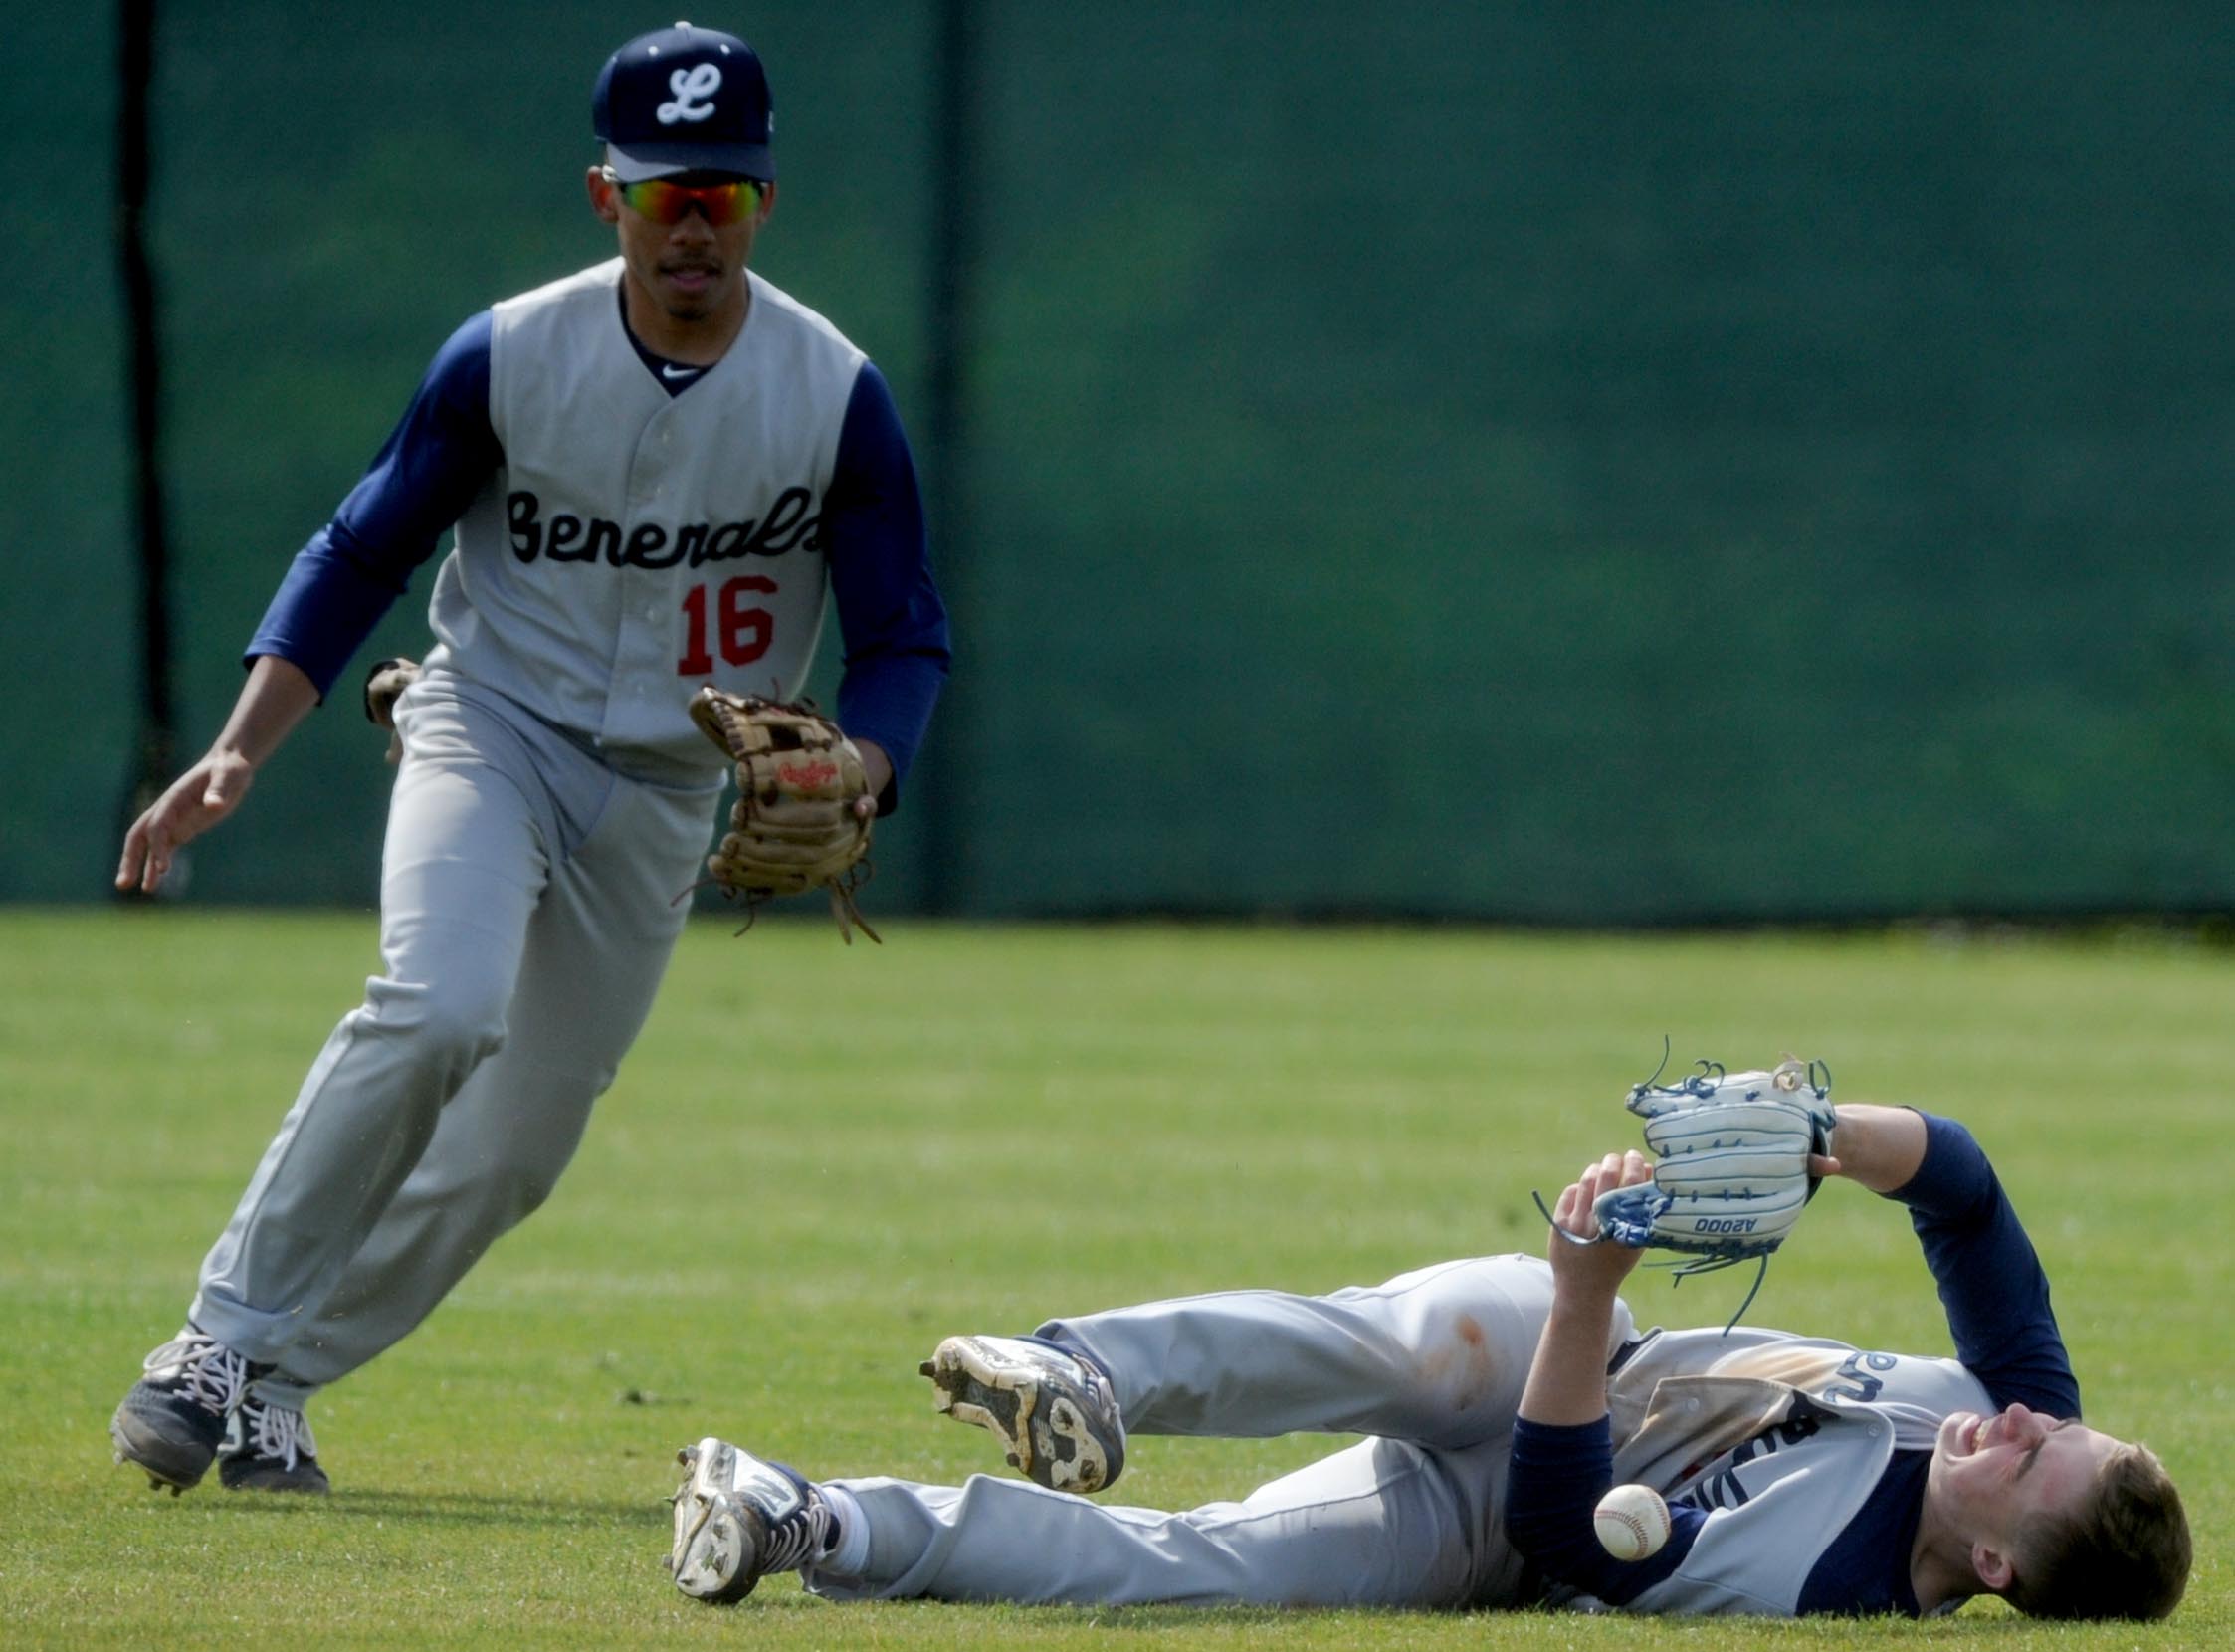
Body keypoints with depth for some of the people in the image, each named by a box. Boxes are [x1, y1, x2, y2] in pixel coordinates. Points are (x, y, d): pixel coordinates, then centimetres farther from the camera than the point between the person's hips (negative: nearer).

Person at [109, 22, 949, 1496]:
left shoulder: (837, 396, -10)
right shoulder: (509, 360, -11)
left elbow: (904, 637, -3)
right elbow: (358, 560, -3)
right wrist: (235, 756, -15)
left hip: (668, 796, 3)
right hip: (492, 728, -3)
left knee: (511, 1158, 2)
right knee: (440, 1011, -30)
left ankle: (274, 1379, 17)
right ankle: (225, 1335, -22)